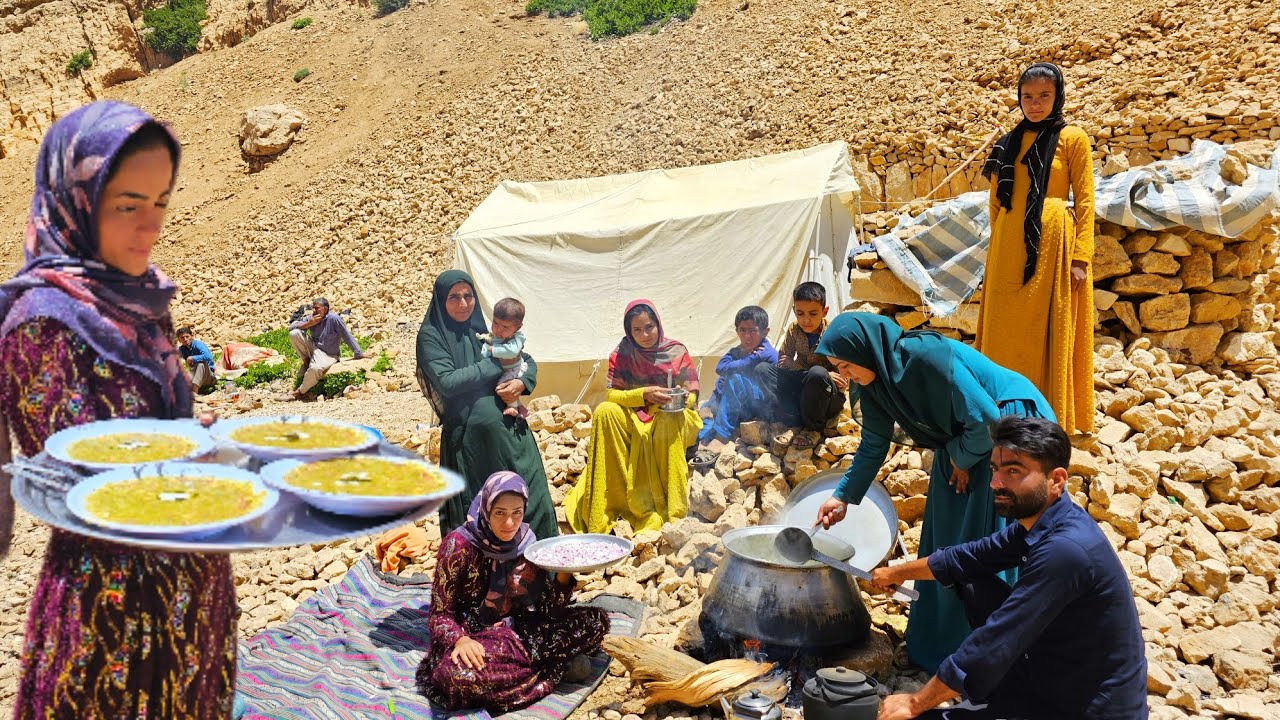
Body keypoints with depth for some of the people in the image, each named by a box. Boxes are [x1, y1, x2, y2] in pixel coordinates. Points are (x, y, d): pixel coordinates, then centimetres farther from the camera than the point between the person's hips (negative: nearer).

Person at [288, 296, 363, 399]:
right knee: (294, 334, -16)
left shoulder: (333, 319, -17)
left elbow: (347, 337, -14)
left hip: (328, 355, -5)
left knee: (315, 368, -37)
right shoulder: (311, 319, -1)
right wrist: (308, 324, -19)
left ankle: (300, 392, -12)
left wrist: (359, 354, -14)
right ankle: (306, 361, 1)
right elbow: (291, 327, -4)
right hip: (313, 348, 5)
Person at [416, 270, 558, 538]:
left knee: (529, 496, 3)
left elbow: (529, 362, 17)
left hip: (508, 427, 5)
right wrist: (497, 363, -8)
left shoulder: (483, 331, 14)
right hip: (468, 433, -5)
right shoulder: (430, 336, 0)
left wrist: (522, 382, -6)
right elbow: (447, 382, -13)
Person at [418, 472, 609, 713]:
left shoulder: (526, 541, -4)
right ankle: (556, 665, -20)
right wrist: (461, 639, -34)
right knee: (457, 675, -40)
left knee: (595, 621, -11)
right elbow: (440, 615, -13)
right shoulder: (460, 545, -16)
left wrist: (564, 573, -19)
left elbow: (548, 606, 0)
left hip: (518, 630, 4)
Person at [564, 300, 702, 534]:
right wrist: (644, 394, -23)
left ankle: (666, 510, -30)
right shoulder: (622, 354, 2)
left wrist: (684, 399, -25)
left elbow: (692, 395, 0)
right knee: (604, 412, -27)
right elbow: (612, 394, -6)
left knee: (667, 423, -37)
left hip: (674, 418, -2)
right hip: (634, 418, 2)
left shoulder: (677, 352, -1)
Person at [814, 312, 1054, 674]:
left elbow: (986, 419, -28)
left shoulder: (929, 356, -32)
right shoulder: (875, 382, -6)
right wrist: (843, 497, 6)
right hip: (961, 446, 8)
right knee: (945, 546, 12)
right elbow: (873, 445, 7)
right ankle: (938, 643, 25)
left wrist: (963, 460, -11)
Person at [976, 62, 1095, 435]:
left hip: (1052, 244, -4)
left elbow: (1084, 202, -3)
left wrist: (1080, 258, -11)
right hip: (1008, 248, 4)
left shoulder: (1073, 139, 2)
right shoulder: (1008, 143, 14)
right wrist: (996, 247, 10)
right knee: (1007, 334, 6)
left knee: (1049, 333, -2)